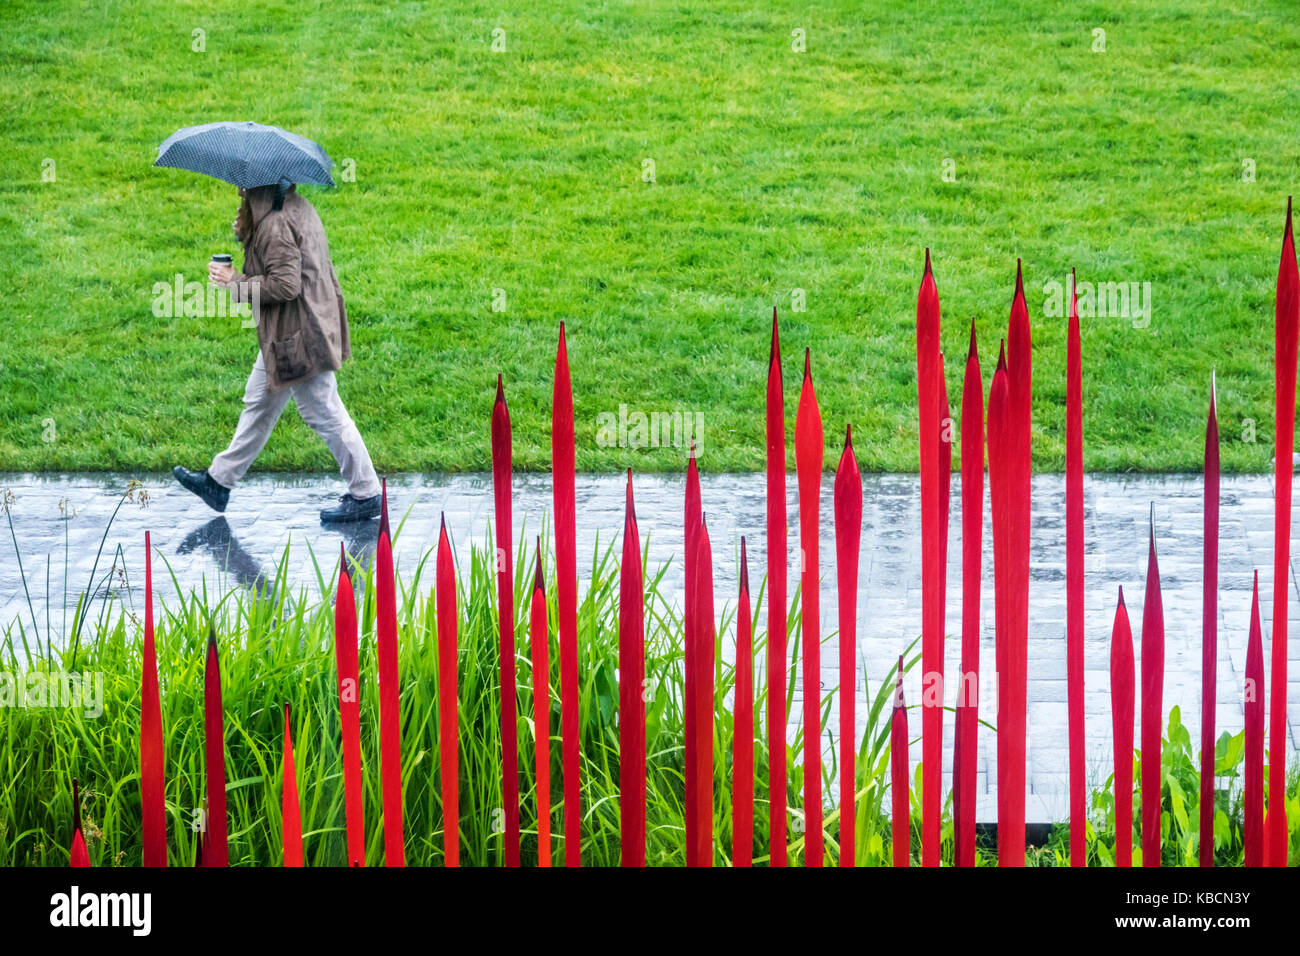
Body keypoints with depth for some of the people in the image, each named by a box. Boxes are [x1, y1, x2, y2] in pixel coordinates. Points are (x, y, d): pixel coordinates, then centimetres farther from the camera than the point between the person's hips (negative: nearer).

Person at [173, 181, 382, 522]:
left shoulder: (276, 224, -24)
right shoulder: (298, 208, 8)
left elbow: (285, 285, -26)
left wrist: (236, 283, -15)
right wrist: (238, 279, 12)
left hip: (297, 338, -11)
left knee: (325, 414, -2)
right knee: (259, 404, 18)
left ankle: (366, 495, 6)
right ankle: (219, 481, 29)